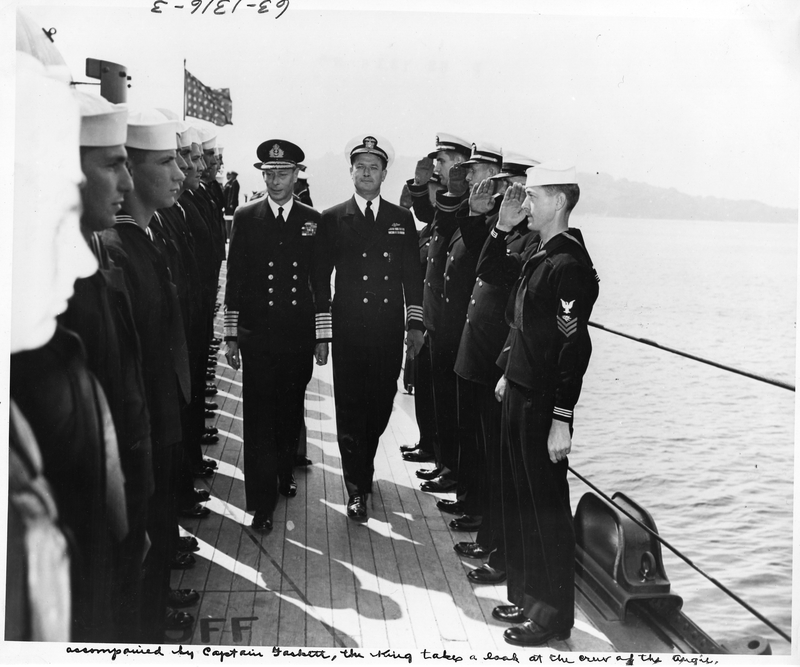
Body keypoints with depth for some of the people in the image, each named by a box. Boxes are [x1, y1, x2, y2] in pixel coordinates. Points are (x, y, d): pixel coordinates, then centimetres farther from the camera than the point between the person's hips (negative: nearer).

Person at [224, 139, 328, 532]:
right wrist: (231, 334, 0)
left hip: (298, 337, 2)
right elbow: (235, 278, 3)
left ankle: (285, 473, 36)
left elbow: (320, 281, 6)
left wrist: (321, 336, 4)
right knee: (259, 417, -2)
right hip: (257, 335, -1)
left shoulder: (312, 220, 5)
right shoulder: (245, 217, 2)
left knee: (291, 412, 13)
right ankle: (262, 500, 3)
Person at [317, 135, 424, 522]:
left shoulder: (402, 219, 9)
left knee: (380, 406, 8)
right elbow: (320, 279, 2)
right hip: (348, 330, -2)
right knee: (350, 409, 0)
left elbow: (412, 276, 11)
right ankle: (357, 489, 9)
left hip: (389, 332, 2)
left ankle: (363, 468, 32)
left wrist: (415, 324, 4)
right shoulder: (333, 219, 3)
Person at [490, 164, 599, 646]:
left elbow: (574, 347, -22)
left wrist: (561, 419, -22)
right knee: (518, 499, 17)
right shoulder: (537, 254, 10)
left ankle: (553, 614, 15)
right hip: (519, 395, 9)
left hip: (545, 406, -9)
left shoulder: (569, 265, -18)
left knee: (546, 507, 2)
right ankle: (526, 597, 31)